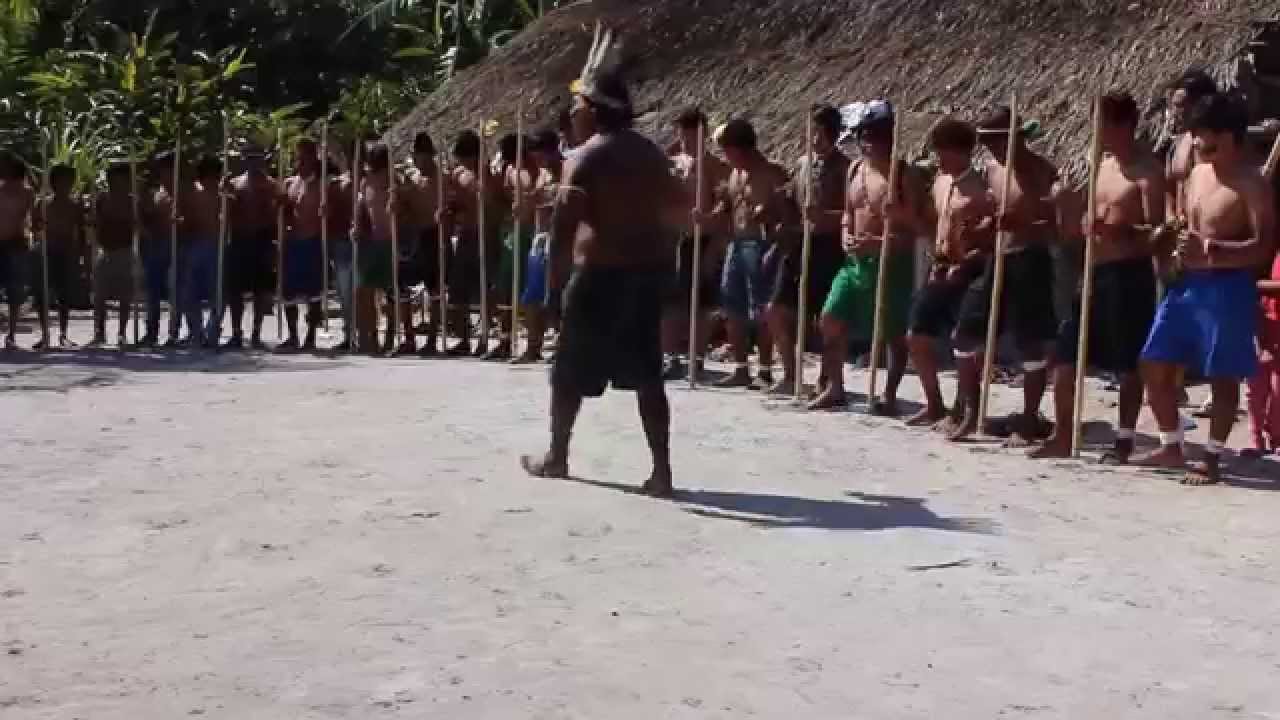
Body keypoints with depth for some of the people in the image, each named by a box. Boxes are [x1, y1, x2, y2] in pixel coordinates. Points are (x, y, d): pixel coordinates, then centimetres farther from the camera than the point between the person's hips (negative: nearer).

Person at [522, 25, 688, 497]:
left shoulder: (586, 157, -10)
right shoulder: (650, 152, 10)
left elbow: (566, 222, -18)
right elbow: (679, 209, 15)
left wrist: (558, 271, -12)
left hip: (602, 270, -6)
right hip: (648, 268, 6)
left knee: (570, 370, 10)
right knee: (647, 375, 5)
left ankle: (556, 458, 23)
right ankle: (662, 470, -1)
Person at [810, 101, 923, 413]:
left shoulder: (902, 173, -9)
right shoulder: (854, 169, 11)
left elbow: (922, 225, -11)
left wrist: (898, 214, -28)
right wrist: (846, 236, 2)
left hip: (892, 262, -7)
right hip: (856, 260, 7)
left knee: (893, 332, 1)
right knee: (831, 319, 4)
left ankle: (889, 395, 12)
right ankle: (834, 388, 16)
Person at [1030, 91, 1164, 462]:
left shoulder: (1147, 170, -10)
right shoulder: (1103, 164, 15)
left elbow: (1155, 230, -17)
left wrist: (1118, 230, -32)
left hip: (1129, 275, -8)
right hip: (1097, 272, 8)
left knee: (1128, 364, -1)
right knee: (1065, 351, 5)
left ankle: (1124, 441, 8)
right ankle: (1062, 436, 13)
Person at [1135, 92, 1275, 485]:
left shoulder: (1251, 183, -12)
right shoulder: (1197, 173, 12)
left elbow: (1263, 247, -17)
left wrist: (1211, 253, -27)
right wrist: (1177, 244, 6)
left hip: (1226, 288, -8)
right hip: (1186, 283, 8)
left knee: (1222, 377, 1)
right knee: (1154, 364, 7)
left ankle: (1212, 459, 10)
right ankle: (1171, 446, 21)